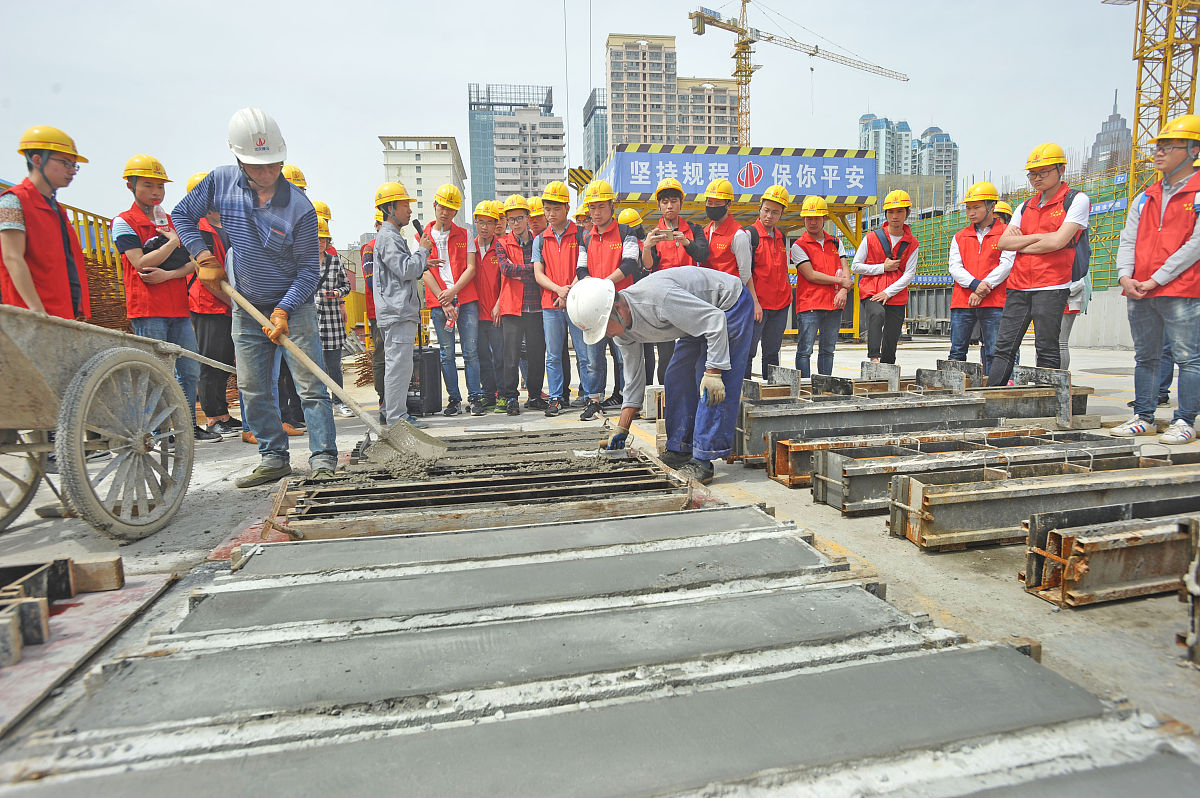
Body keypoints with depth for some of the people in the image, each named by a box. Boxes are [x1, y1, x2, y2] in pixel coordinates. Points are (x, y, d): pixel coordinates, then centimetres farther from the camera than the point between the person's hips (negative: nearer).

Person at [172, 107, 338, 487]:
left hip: (293, 305, -4)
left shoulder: (300, 208, -16)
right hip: (246, 308, 5)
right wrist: (204, 258, -2)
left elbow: (309, 270, -13)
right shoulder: (221, 181, -3)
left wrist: (284, 310, -22)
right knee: (253, 391, 7)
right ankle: (274, 459, 18)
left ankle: (324, 460, -2)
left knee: (311, 385, -7)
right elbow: (183, 215, 11)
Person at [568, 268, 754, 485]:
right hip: (699, 316, 9)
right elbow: (633, 377, 3)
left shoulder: (658, 298, -37)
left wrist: (713, 371, -32)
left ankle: (703, 461, -12)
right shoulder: (622, 329, -8)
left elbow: (715, 319, -31)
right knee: (677, 378, 4)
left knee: (713, 389, -16)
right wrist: (622, 428, 2)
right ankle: (680, 450, 12)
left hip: (731, 305, -9)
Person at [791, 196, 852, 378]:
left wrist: (843, 291, -10)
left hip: (834, 304, 5)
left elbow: (845, 270, 9)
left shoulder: (835, 243, 15)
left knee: (828, 350, 11)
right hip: (809, 305, -5)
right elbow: (811, 275, -10)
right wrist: (840, 281, -5)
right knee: (805, 349, -6)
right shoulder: (799, 246, -1)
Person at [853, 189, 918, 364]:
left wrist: (888, 292, -13)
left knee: (891, 340, 3)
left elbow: (909, 274, 0)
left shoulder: (912, 244, 7)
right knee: (877, 314, -35)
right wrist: (882, 267, -8)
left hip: (896, 296, 3)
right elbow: (856, 266, 3)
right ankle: (874, 357, -40)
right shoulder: (871, 238, 3)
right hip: (870, 291, -2)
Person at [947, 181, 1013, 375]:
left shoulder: (1006, 233, 7)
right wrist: (975, 284, -12)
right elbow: (954, 267, 5)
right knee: (957, 350, 1)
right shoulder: (959, 237, 16)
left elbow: (1007, 264, -3)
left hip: (994, 303, -3)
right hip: (962, 301, 3)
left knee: (993, 352, -2)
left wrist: (984, 288, -13)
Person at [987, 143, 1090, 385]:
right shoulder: (1025, 207, 19)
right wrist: (1037, 237, -4)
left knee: (1047, 351, -1)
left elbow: (1058, 241, -11)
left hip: (1051, 286, -5)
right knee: (1004, 346, 2)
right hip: (1019, 286, 5)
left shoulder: (1077, 200, 1)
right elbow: (1004, 242, 7)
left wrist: (1020, 244, 1)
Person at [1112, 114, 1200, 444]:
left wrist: (1156, 280, -14)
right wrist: (1125, 275, -5)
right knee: (1145, 357, 11)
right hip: (1138, 294, 6)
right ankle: (1143, 416, 19)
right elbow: (1128, 241, 12)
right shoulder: (1145, 198, 17)